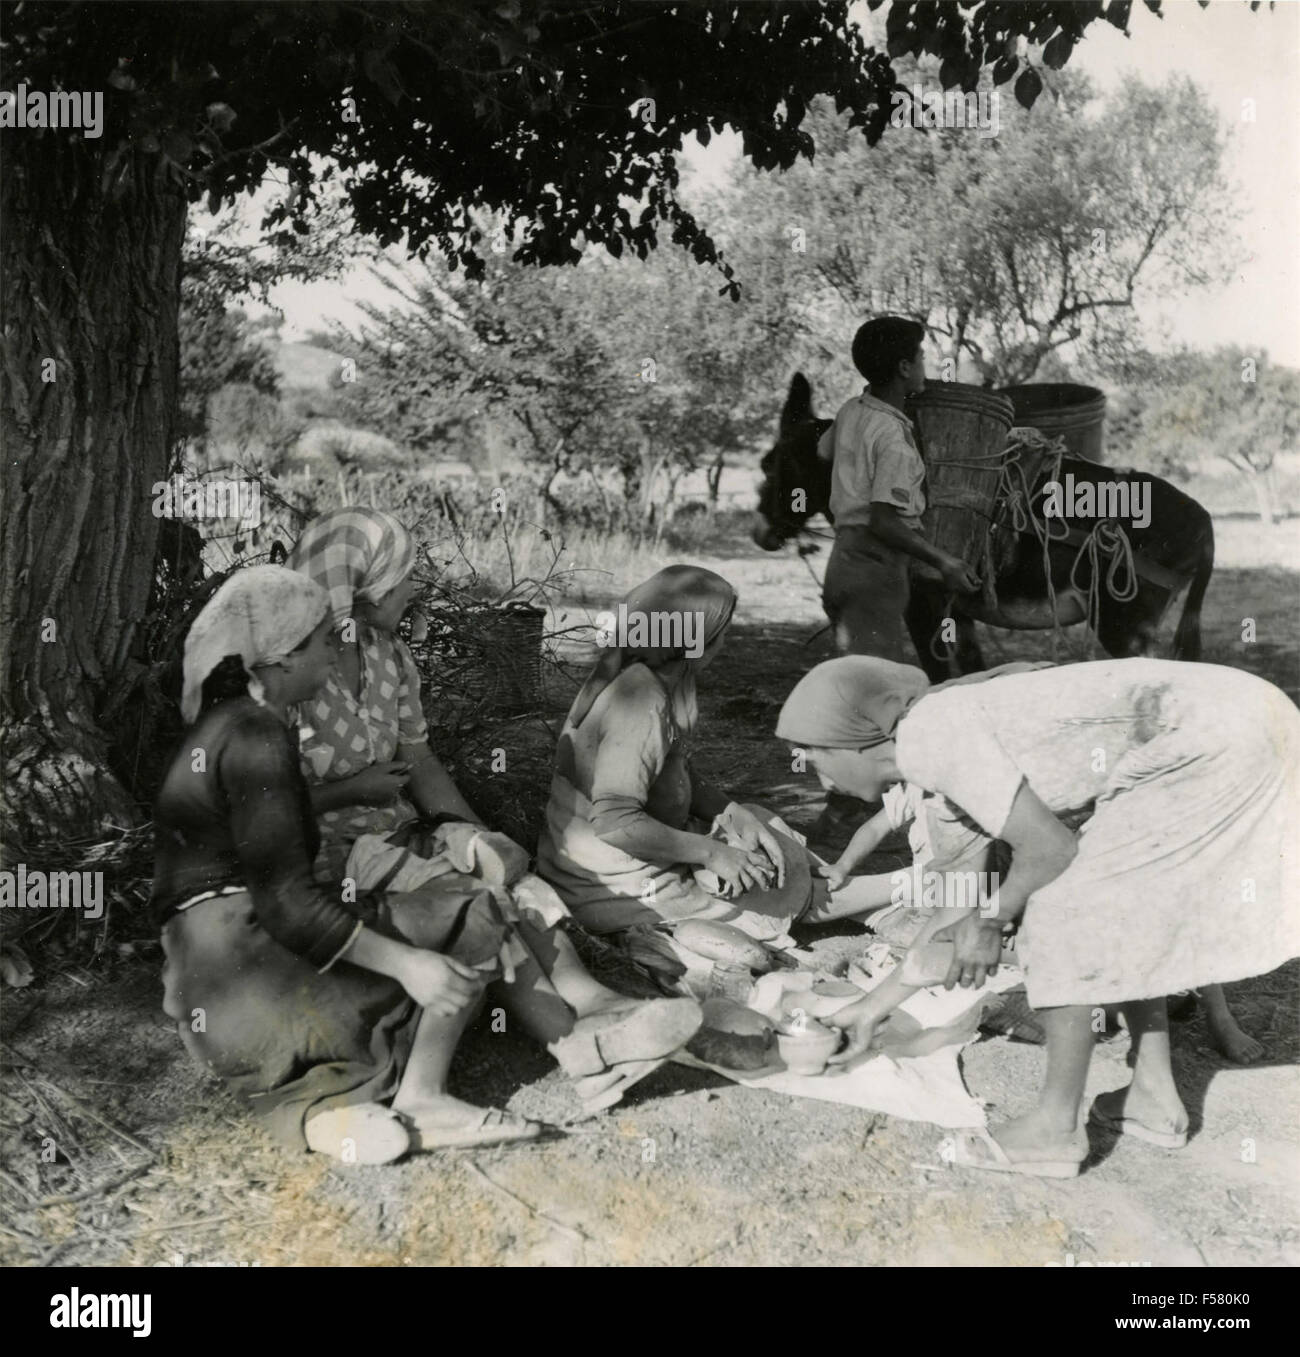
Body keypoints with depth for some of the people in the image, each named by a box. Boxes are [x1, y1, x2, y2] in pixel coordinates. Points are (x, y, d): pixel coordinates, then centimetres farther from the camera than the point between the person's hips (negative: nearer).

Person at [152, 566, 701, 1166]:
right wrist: (404, 962, -23)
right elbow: (284, 902, -22)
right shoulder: (255, 738, -16)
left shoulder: (223, 725, 17)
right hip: (244, 957, -10)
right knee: (478, 915, -7)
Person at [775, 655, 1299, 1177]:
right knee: (1116, 911, 20)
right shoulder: (953, 738, 16)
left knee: (1061, 915, -3)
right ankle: (1154, 1096, 29)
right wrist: (874, 1006, 30)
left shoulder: (926, 739, -13)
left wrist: (991, 920, 4)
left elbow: (1051, 846, -15)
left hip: (1220, 746, -9)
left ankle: (1056, 1126, 8)